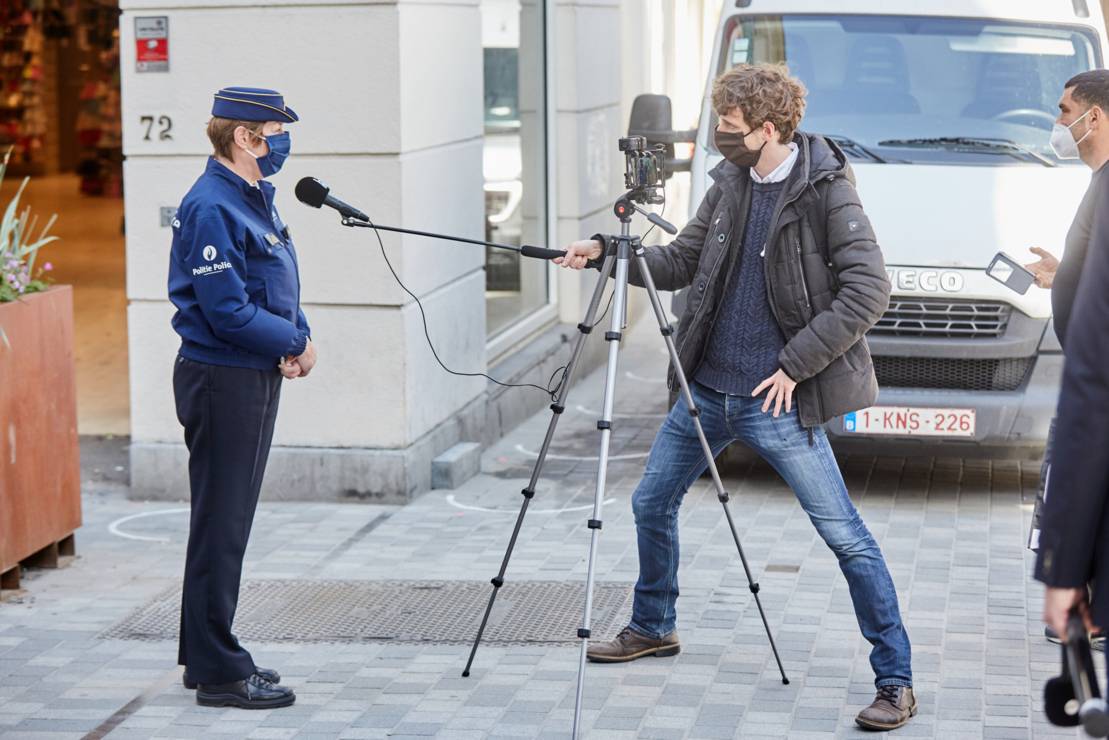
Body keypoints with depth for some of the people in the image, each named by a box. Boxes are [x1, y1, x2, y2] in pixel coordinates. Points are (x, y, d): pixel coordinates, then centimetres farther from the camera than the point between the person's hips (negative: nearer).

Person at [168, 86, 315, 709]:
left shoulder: (256, 196, 12)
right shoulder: (213, 208, -19)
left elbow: (279, 287, 19)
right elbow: (227, 309, -23)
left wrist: (300, 338, 1)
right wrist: (296, 342, -13)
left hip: (258, 375, 10)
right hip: (224, 379, -10)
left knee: (232, 522, 16)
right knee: (221, 526, -3)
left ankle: (210, 655, 26)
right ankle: (219, 673, 3)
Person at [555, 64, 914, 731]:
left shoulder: (826, 189, -14)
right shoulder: (730, 183, 7)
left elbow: (869, 289, -20)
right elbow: (679, 263, 15)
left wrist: (797, 363, -19)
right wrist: (606, 251, 2)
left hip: (777, 400, -7)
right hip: (707, 388, 8)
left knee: (846, 536, -7)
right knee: (652, 503, 17)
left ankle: (897, 681, 0)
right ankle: (654, 628, 39)